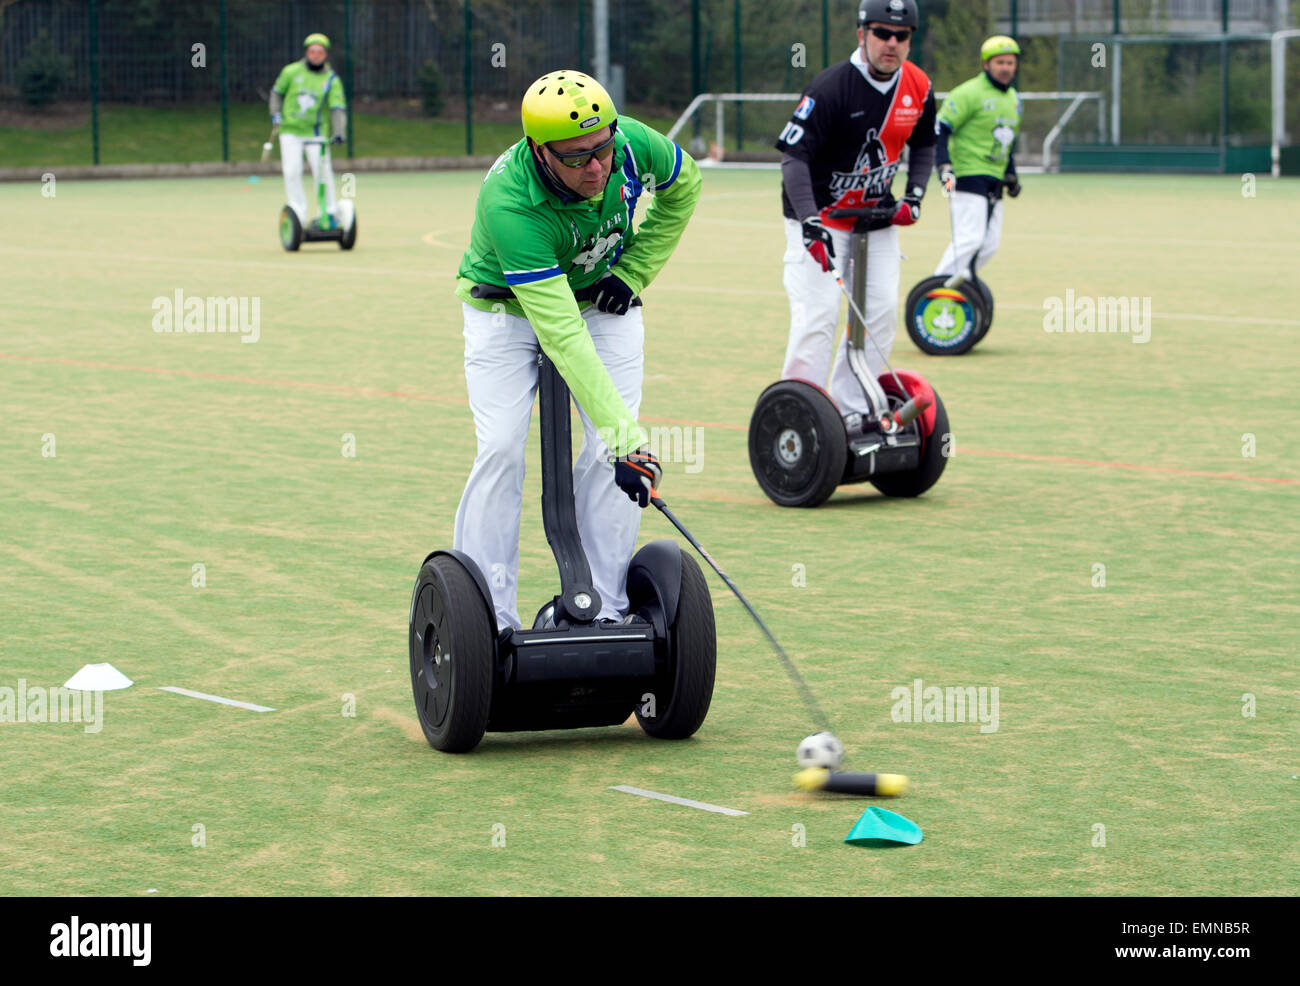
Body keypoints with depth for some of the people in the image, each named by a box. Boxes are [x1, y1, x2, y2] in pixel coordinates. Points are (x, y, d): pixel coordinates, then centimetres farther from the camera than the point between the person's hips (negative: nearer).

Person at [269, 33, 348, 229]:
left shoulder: (331, 79, -2)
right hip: (291, 130, 1)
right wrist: (275, 113, 1)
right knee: (292, 171, -9)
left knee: (322, 171, -12)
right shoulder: (291, 72, 1)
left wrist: (339, 132, -24)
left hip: (316, 132, -1)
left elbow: (338, 108, -11)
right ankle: (298, 215, 0)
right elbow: (277, 92, 16)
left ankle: (329, 213, 1)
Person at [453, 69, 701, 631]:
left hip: (604, 302, 4)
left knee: (613, 453, -9)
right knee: (501, 449, -15)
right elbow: (562, 335, -43)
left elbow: (684, 185, 1)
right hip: (507, 306, -3)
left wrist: (633, 271, -7)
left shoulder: (632, 145, -26)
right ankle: (488, 617, -7)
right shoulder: (510, 204, -40)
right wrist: (624, 437, -47)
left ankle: (604, 610, -2)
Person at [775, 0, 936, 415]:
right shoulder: (831, 87, -23)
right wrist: (810, 222, -35)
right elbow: (794, 155, -25)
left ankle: (852, 413, 11)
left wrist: (913, 197, -1)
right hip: (820, 216, -6)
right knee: (819, 311, -15)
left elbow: (923, 145, 15)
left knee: (882, 310, 1)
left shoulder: (918, 88, -4)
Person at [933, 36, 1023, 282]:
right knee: (969, 239, -17)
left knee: (989, 244, 4)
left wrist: (1011, 173, 20)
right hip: (969, 177, -8)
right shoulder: (969, 93, -8)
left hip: (994, 182, 8)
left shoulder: (1013, 98, 17)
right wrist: (944, 166, -22)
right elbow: (941, 129, -11)